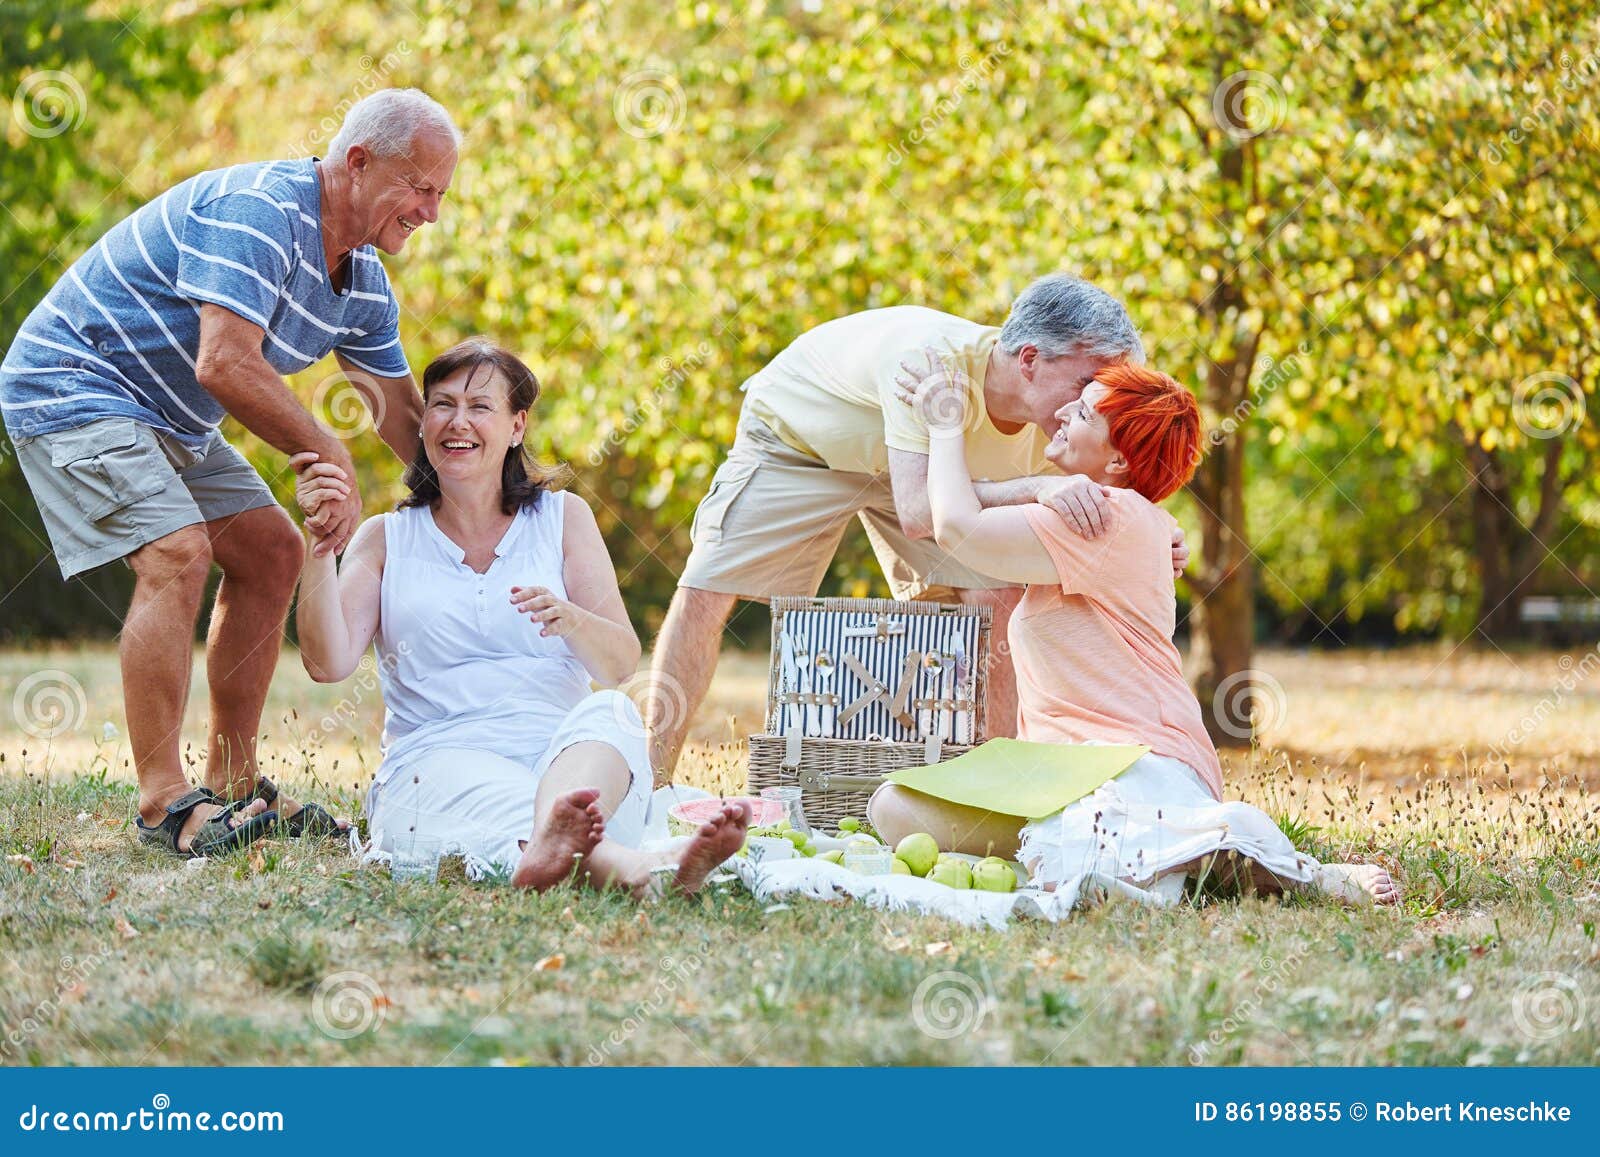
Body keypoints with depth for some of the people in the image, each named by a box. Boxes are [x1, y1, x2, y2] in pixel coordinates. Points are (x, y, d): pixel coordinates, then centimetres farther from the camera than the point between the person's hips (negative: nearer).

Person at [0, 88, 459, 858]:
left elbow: (399, 409, 13)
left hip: (168, 415, 10)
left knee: (270, 551, 7)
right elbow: (225, 364, -36)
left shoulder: (363, 283, 4)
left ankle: (231, 785, 11)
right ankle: (163, 804, -23)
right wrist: (329, 459, -28)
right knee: (177, 554, -24)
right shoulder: (256, 213, -27)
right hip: (72, 384, -10)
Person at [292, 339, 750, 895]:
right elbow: (328, 663, 1)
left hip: (567, 754, 2)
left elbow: (622, 664, 5)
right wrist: (320, 539, -10)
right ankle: (632, 869, -70)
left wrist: (570, 620, -18)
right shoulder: (387, 539, 17)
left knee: (609, 712, -33)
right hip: (435, 761, -1)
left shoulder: (563, 516, 18)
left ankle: (552, 843, -67)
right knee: (490, 796, -38)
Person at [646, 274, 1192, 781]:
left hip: (911, 462, 5)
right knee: (704, 594, -13)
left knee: (996, 596, -10)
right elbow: (917, 513, -53)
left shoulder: (1046, 427, -25)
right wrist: (1038, 487, -63)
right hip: (793, 437, -5)